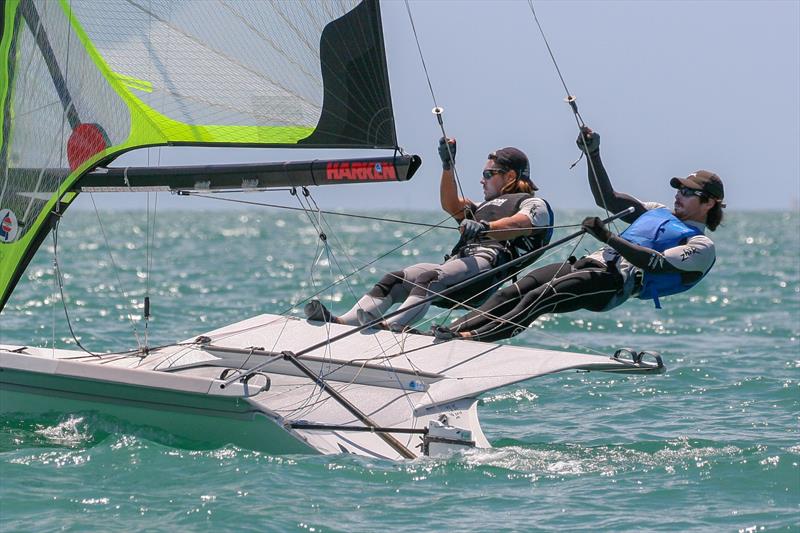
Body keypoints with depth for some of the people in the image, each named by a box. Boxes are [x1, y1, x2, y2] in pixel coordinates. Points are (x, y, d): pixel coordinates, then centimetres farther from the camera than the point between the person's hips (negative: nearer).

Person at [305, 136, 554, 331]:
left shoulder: (534, 204, 13)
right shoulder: (486, 206, 42)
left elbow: (519, 224, -10)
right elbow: (452, 205, 30)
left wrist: (484, 227, -29)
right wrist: (448, 165, 19)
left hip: (489, 259, -7)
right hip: (458, 259, 7)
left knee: (430, 278, -35)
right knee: (395, 279, -15)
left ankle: (394, 326, -56)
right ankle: (343, 322, -31)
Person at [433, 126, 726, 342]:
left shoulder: (701, 246, 3)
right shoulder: (660, 213, 30)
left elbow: (655, 262, -15)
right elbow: (607, 198, 30)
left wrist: (607, 237, -22)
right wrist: (593, 154, 18)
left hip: (617, 282, -8)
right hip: (593, 263, 8)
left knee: (538, 299, -31)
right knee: (512, 293, -14)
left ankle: (478, 337, -44)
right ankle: (453, 329, -26)